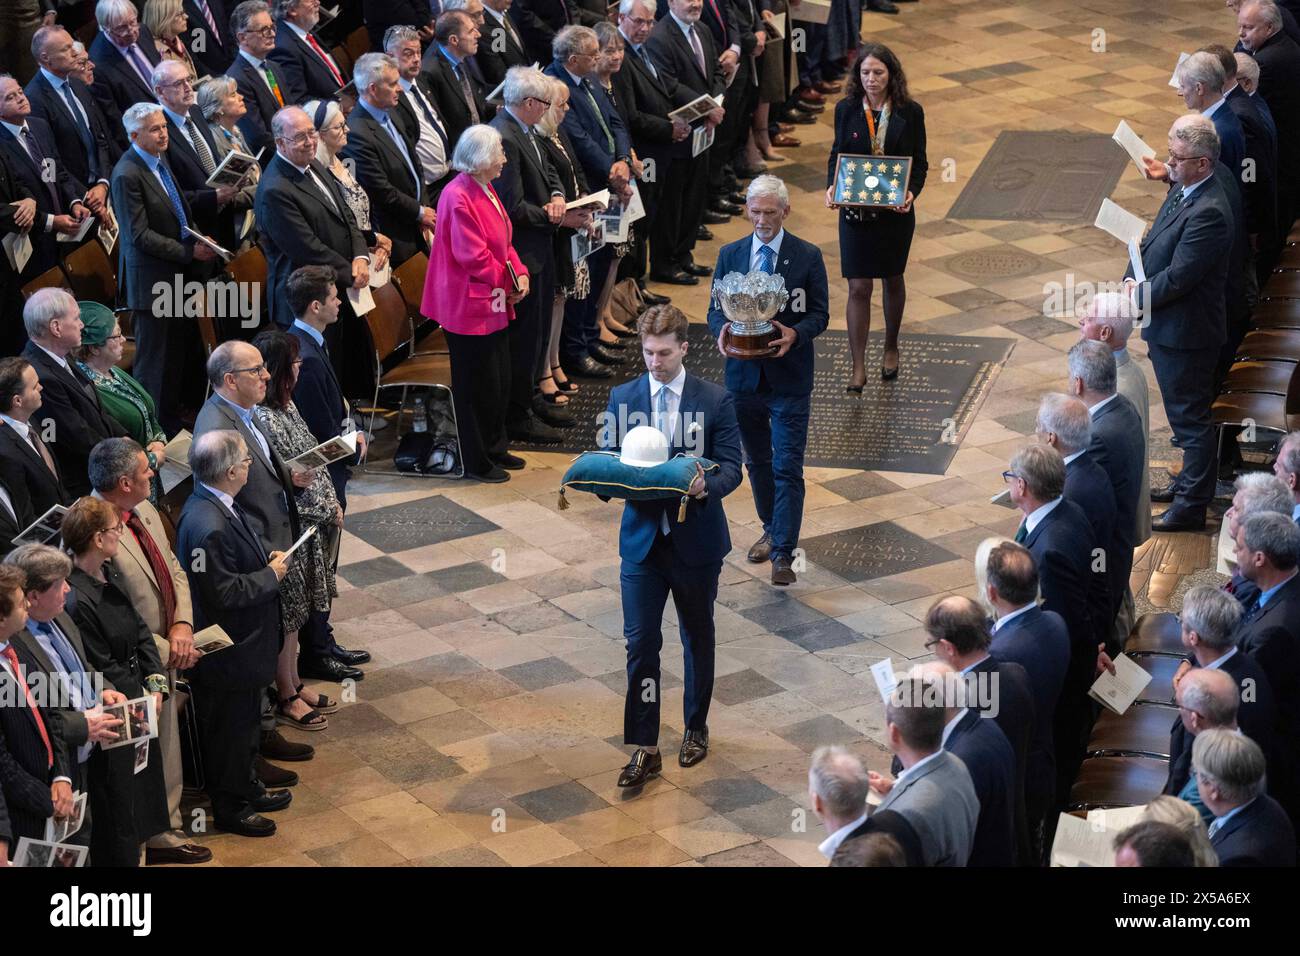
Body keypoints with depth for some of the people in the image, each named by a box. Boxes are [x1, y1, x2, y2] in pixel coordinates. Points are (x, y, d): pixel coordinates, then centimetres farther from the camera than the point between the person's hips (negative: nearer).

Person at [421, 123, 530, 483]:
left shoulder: (485, 190, 9)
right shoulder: (459, 198, -23)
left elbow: (503, 240, 16)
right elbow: (473, 256, -24)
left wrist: (519, 272, 0)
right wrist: (506, 278, -11)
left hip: (494, 304, 10)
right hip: (470, 305, -10)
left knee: (499, 380, 18)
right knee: (478, 385, 1)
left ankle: (494, 449, 32)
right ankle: (476, 462, 12)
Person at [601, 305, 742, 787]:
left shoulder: (716, 400, -6)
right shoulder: (622, 397, 1)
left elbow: (731, 467, -9)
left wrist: (707, 484, -31)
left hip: (696, 539, -1)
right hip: (642, 539, 1)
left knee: (697, 639, 15)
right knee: (640, 643, -4)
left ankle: (696, 728, 35)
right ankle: (644, 748, 1)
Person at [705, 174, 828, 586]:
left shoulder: (807, 256, -5)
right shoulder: (730, 255, 3)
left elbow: (820, 314, -3)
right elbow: (716, 309, 6)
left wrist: (794, 333, -24)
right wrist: (721, 331, -18)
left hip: (789, 377, -4)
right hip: (744, 373, 4)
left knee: (787, 467, -7)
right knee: (756, 461, 17)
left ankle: (783, 553, -5)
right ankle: (771, 530, 36)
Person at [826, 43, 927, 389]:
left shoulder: (910, 112, -5)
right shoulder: (846, 110, -3)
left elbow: (920, 162, -1)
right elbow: (836, 155, 5)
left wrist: (911, 192, -19)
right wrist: (832, 187, -13)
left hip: (895, 212, 0)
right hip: (855, 210, 0)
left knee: (892, 280, 17)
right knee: (858, 288, -3)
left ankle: (891, 349, 38)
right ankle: (858, 368, 0)